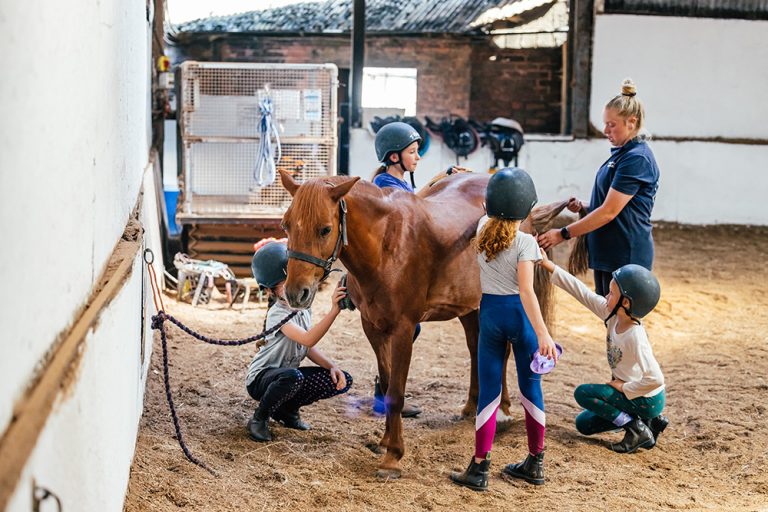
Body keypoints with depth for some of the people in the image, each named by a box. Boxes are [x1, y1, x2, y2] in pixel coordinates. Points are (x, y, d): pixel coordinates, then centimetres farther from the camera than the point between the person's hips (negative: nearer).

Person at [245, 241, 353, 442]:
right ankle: (259, 419, -13)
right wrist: (333, 311, -51)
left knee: (343, 380, -6)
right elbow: (308, 339, -41)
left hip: (287, 374, 8)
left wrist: (332, 367, -11)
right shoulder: (277, 314, -25)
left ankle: (287, 410, 11)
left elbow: (309, 349, 7)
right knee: (293, 377, -42)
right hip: (261, 378, -8)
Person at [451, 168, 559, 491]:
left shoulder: (482, 230, 1)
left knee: (488, 392, 5)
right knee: (531, 388, 11)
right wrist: (542, 333, -24)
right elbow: (526, 291, -21)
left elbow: (489, 216, 28)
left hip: (490, 313, 3)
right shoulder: (525, 242, -14)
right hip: (519, 314, -3)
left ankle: (479, 469, 4)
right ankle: (535, 464, 20)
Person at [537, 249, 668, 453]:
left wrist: (624, 387, -21)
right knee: (584, 424, 16)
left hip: (647, 400, -9)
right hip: (632, 394, 9)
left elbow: (655, 379, -35)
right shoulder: (612, 315, -8)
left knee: (583, 393, -12)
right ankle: (648, 421, 14)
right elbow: (582, 292, -5)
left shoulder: (635, 337, -31)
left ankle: (637, 429, -8)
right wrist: (549, 265, -7)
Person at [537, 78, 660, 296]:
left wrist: (563, 234, -17)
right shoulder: (621, 154, 14)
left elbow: (609, 212, -20)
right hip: (607, 254, 10)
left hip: (625, 257, -10)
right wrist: (583, 207, 3)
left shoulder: (637, 158, -16)